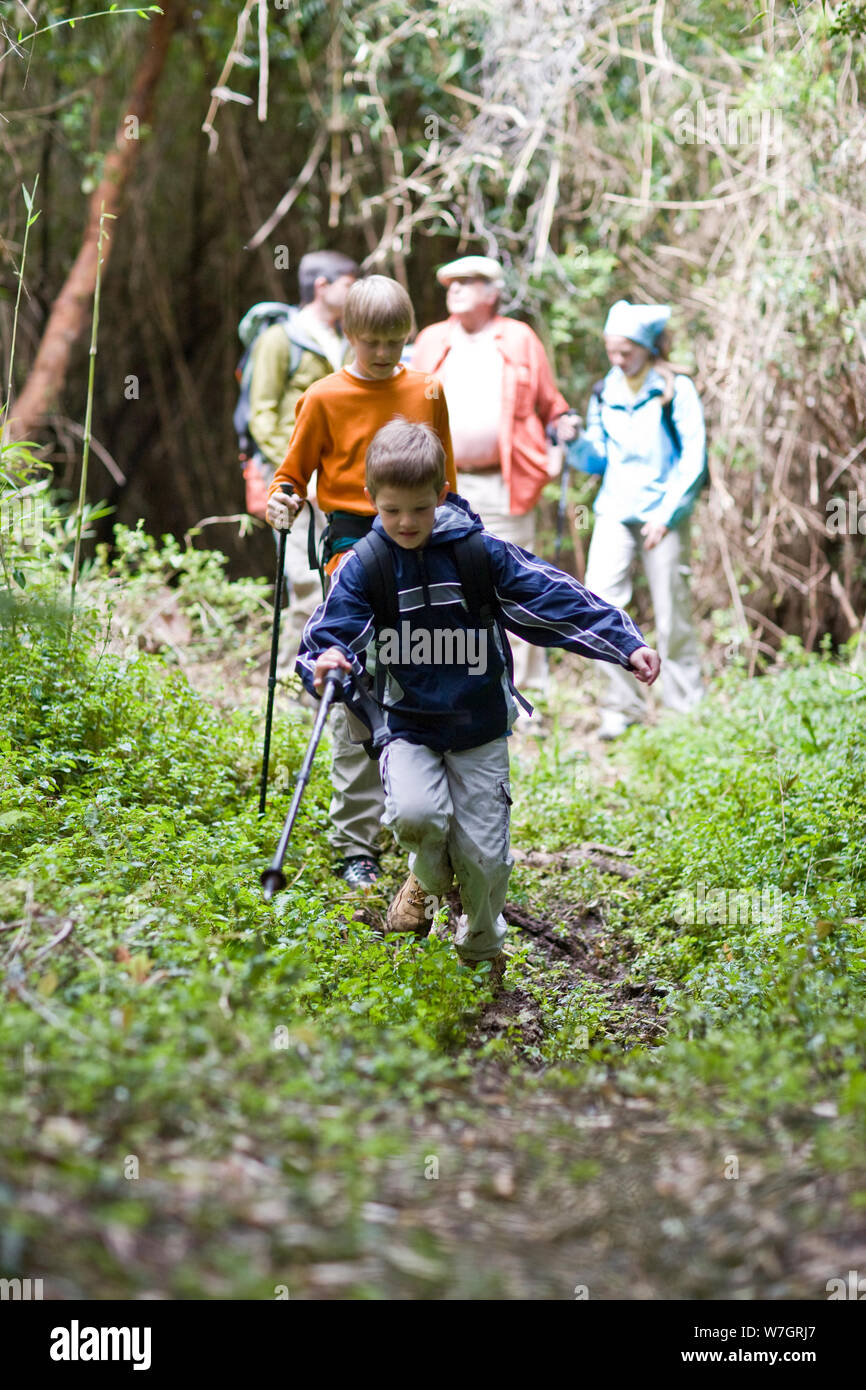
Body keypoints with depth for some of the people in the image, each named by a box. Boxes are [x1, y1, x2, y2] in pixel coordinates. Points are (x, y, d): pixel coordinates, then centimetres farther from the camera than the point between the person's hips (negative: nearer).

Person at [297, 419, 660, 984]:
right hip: (410, 726, 0)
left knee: (484, 854, -2)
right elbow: (332, 630, -11)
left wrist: (626, 644, -17)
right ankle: (429, 879, 8)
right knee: (416, 813, -29)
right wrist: (326, 661, -37)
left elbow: (555, 596, -9)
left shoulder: (480, 552, -7)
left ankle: (482, 949, 30)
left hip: (480, 729, 0)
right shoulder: (364, 567, -5)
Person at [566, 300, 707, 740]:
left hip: (663, 511, -3)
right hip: (615, 510, 3)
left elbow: (694, 460, -4)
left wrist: (665, 515, -11)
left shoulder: (676, 390, -2)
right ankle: (621, 704, -2)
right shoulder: (604, 394, 10)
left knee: (672, 615, 0)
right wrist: (575, 442, -7)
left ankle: (686, 709, 14)